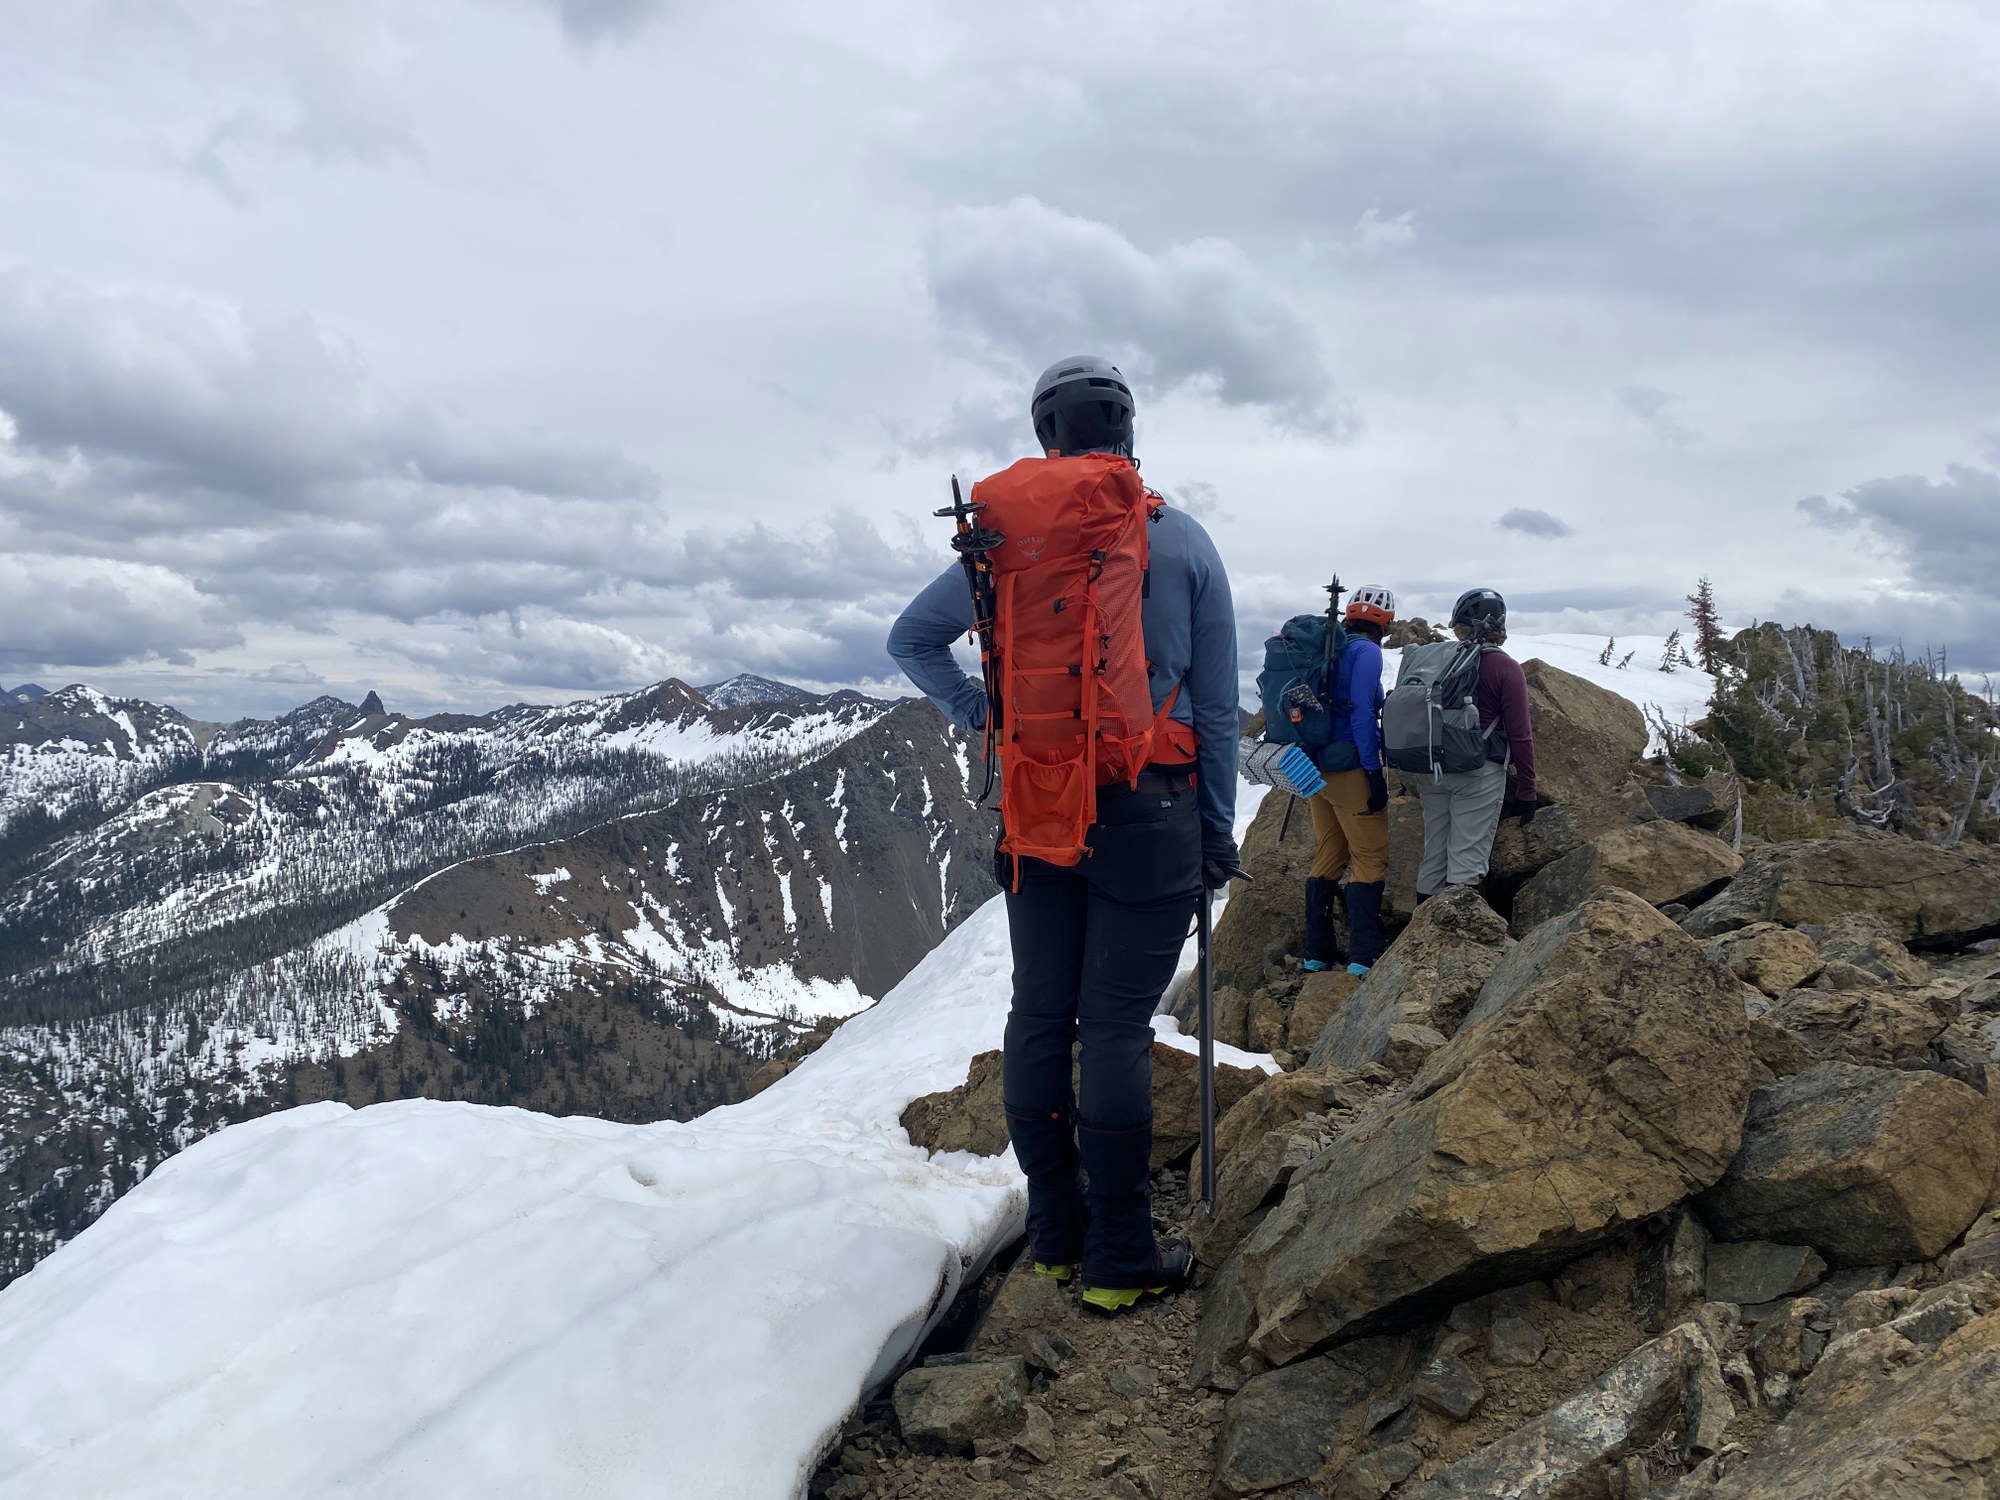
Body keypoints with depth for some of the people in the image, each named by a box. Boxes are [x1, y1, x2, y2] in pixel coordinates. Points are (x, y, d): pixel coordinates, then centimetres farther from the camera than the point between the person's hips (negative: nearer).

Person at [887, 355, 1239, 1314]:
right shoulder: (1182, 540, -1)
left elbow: (911, 639, 11)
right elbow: (1217, 704, 2)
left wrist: (979, 715, 10)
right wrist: (1219, 830, 8)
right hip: (1148, 811, -3)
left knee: (1039, 1018, 11)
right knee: (1117, 1027, -1)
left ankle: (1055, 1233, 21)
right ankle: (1119, 1259, 6)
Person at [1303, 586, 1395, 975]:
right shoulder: (1367, 651, -11)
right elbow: (1361, 712, -19)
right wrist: (1375, 771, -18)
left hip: (1315, 766, 8)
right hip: (1350, 767, -8)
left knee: (1328, 856, 15)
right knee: (1371, 857, -1)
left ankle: (1318, 950, 17)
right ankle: (1364, 954, -5)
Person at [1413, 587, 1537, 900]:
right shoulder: (1506, 669, -9)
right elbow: (1520, 735, -10)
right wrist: (1526, 790, -1)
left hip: (1432, 770, 5)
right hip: (1479, 774, -5)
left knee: (1433, 858, 13)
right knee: (1467, 862, -2)